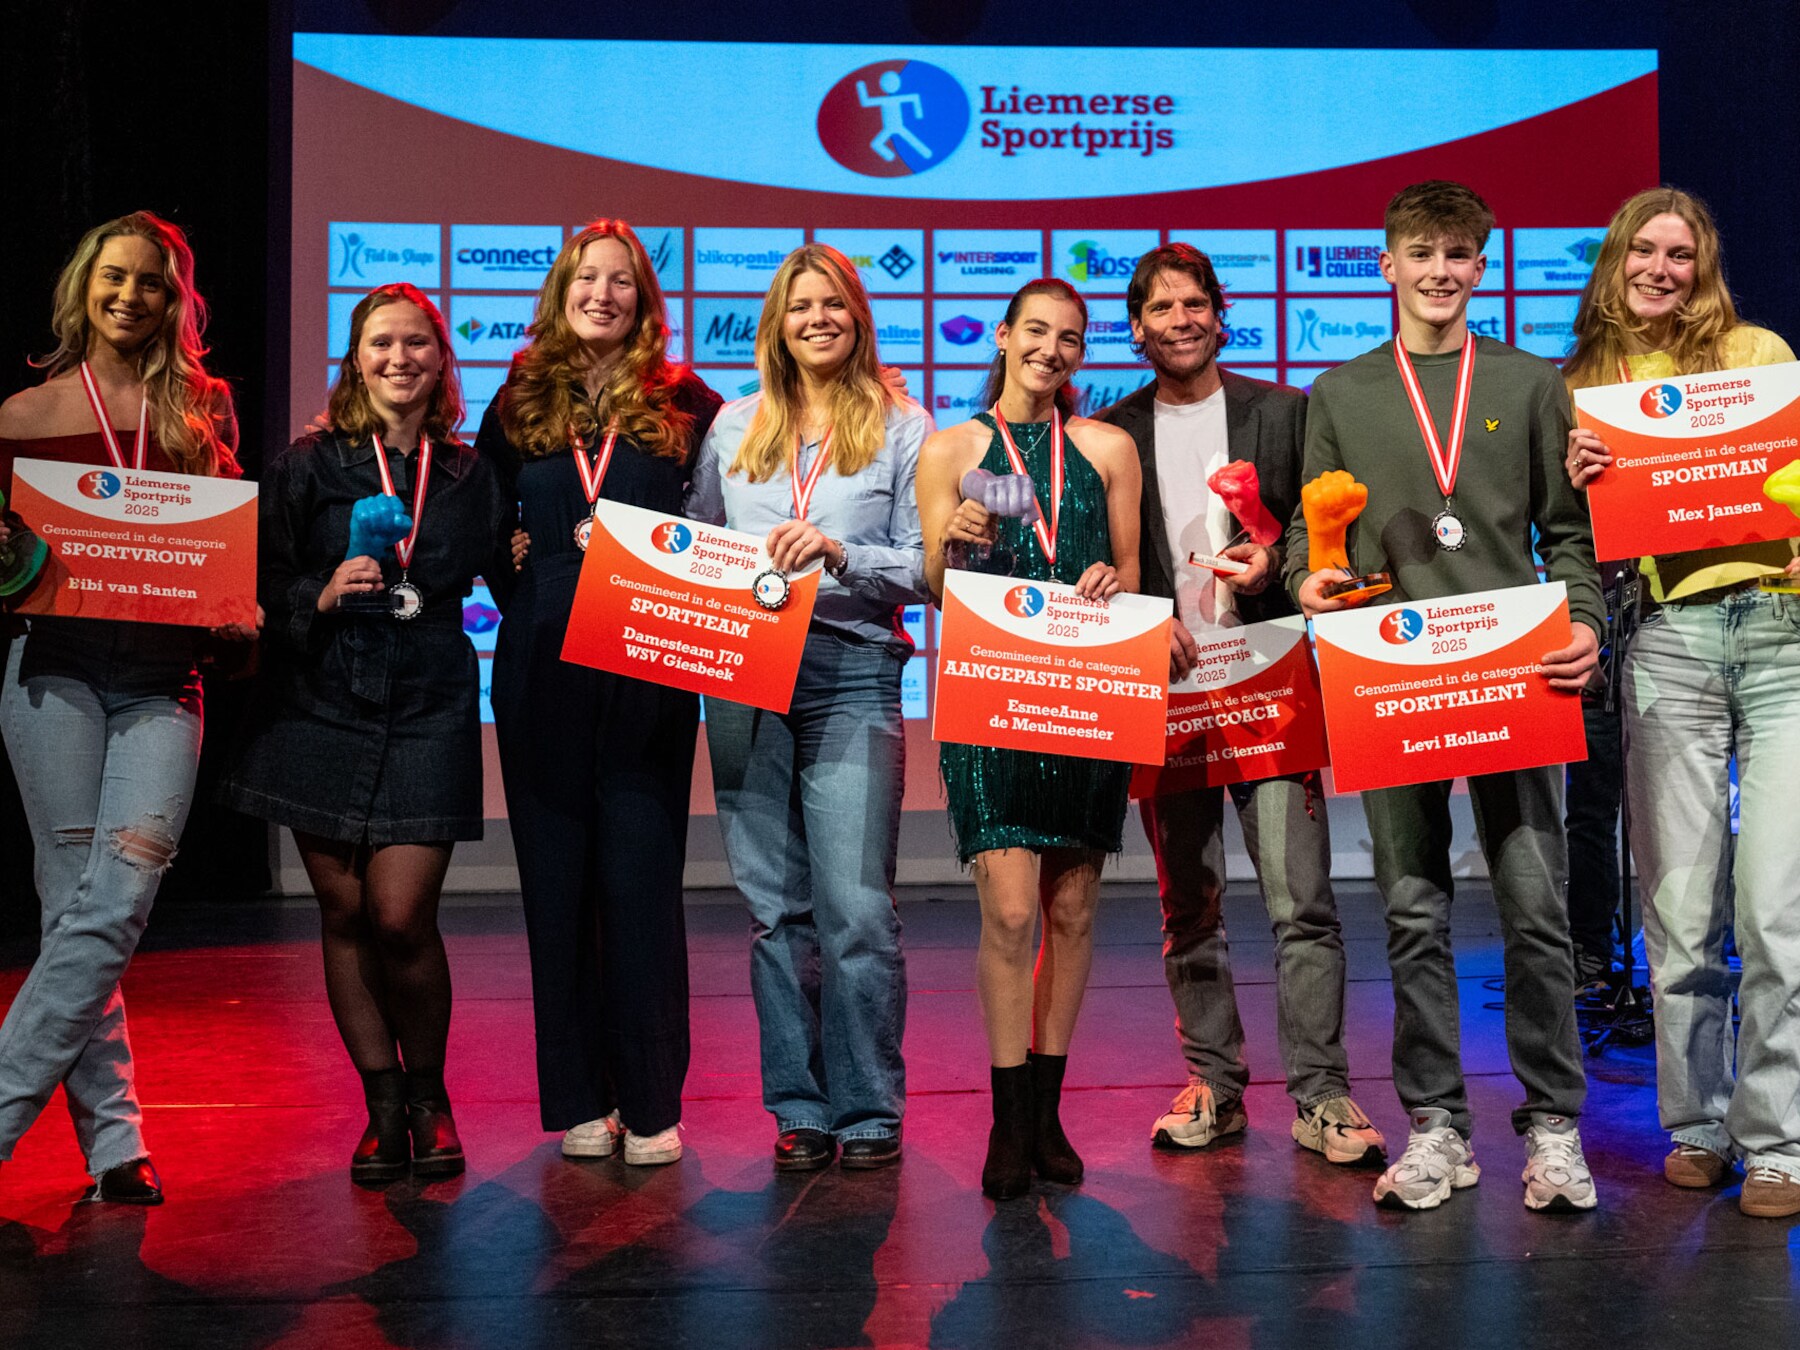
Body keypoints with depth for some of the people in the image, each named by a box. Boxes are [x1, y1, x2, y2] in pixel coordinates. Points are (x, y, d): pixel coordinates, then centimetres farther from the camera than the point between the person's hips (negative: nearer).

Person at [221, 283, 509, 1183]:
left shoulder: (471, 475, 9)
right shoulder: (309, 465, 5)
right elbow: (262, 585, 3)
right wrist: (322, 596, -14)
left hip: (429, 709, 0)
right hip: (323, 705, 1)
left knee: (401, 918, -8)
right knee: (344, 914, 3)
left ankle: (428, 1095, 15)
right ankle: (383, 1106, 18)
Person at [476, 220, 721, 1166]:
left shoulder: (685, 408, 5)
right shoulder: (517, 407, 12)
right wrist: (533, 590, 2)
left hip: (647, 674, -2)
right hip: (542, 675, 2)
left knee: (641, 882, -3)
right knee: (558, 883, 5)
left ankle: (650, 1105, 7)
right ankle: (581, 1099, 15)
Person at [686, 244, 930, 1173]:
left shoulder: (902, 427, 8)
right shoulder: (734, 427, 17)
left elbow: (926, 567, 1)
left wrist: (837, 551, -14)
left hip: (853, 676, -3)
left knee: (855, 907, -8)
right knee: (775, 905, 5)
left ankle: (869, 1112, 4)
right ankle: (800, 1108, 13)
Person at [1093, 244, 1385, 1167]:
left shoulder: (1285, 413, 9)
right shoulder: (1111, 434, 11)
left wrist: (1276, 565, -12)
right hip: (1164, 689, 2)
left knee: (1302, 899, -8)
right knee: (1188, 907, 8)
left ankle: (1321, 1097, -1)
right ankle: (1215, 1083, 19)